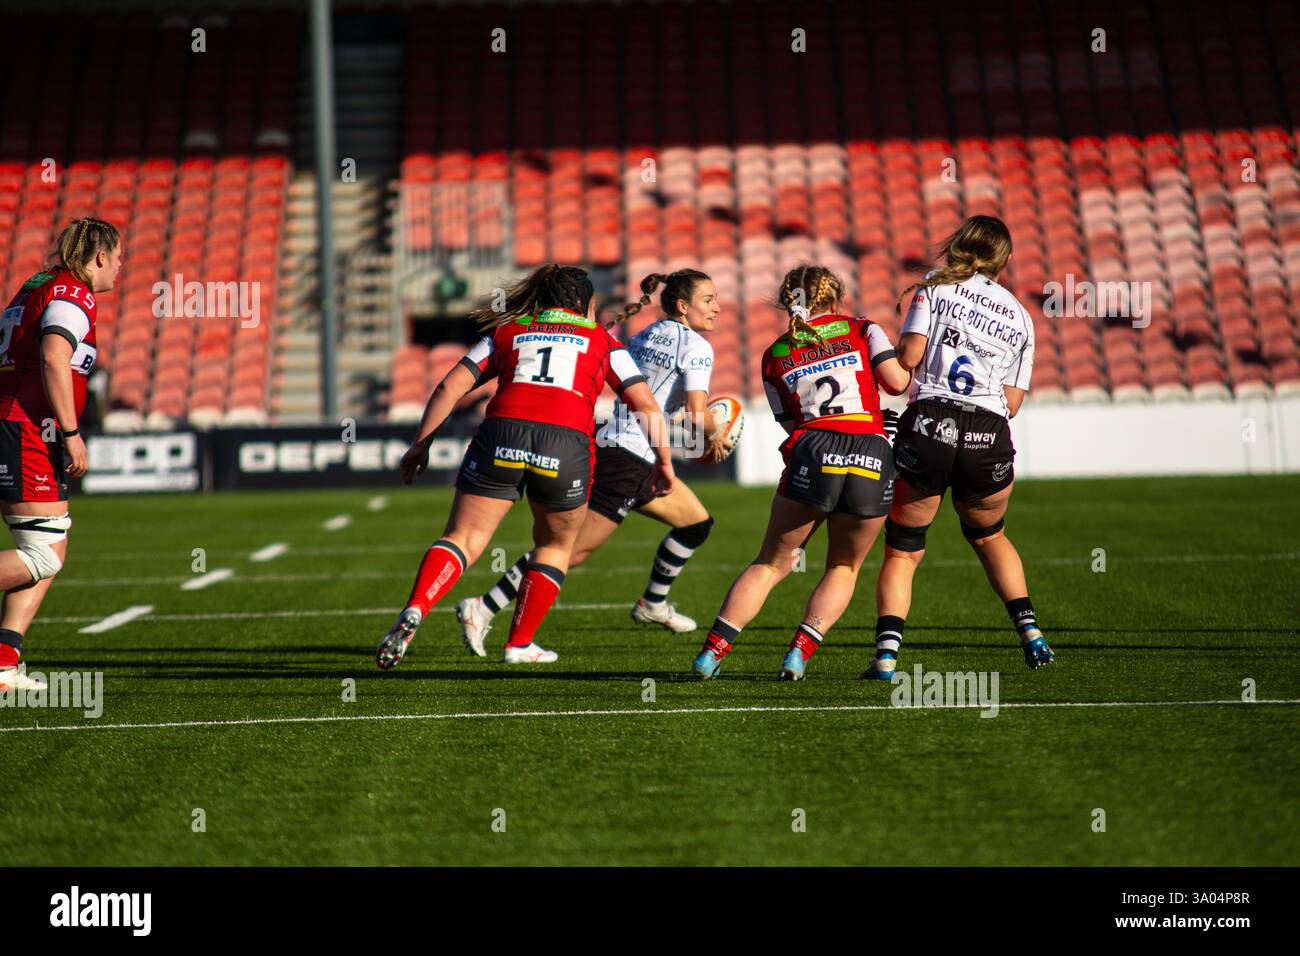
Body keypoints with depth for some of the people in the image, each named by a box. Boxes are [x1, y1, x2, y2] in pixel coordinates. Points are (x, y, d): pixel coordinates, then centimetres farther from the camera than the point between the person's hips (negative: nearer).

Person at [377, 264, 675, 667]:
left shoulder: (507, 332, 25)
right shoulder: (601, 340, 23)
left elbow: (450, 387, 17)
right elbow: (646, 405, 17)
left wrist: (420, 445, 21)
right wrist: (663, 461, 28)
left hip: (500, 436, 1)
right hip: (566, 442, -1)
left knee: (462, 539, 0)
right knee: (556, 544, 23)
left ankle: (413, 611, -25)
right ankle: (520, 644, 22)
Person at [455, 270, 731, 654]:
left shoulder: (643, 337, 17)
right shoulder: (695, 346, -8)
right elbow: (697, 414, -17)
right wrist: (715, 434, 4)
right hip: (628, 460, -10)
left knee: (698, 522, 20)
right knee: (572, 550, -10)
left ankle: (653, 605, 30)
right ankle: (481, 609, -13)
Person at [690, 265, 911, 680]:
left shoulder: (775, 356, 18)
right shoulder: (862, 330, 13)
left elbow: (791, 422, 17)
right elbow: (896, 382, 2)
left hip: (811, 455, 0)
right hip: (873, 459, 0)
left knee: (771, 563, 12)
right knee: (844, 568, 19)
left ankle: (712, 650, 3)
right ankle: (800, 650, 3)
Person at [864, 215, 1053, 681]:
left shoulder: (934, 288, 9)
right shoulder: (1019, 316, 19)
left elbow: (907, 357, -4)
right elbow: (1012, 403, 13)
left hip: (929, 424, -3)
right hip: (989, 437, 3)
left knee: (903, 551, 8)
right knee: (989, 537, 29)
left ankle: (886, 654, -7)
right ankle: (1031, 634, 19)